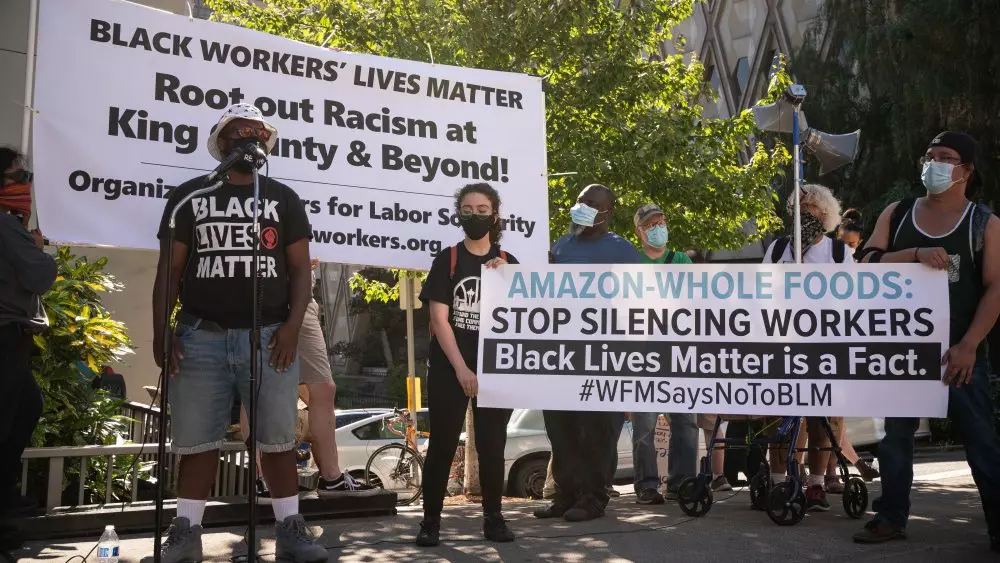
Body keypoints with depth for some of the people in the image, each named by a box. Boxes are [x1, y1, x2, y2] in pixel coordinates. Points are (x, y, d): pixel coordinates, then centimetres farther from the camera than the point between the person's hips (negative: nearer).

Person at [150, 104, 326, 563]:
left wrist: (292, 326, -7)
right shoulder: (189, 195, 9)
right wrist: (160, 332, -2)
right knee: (196, 440, 4)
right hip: (201, 337, 0)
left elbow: (300, 267, 7)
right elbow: (169, 269, 8)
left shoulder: (283, 199, 10)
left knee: (278, 439, 0)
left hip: (269, 336, 0)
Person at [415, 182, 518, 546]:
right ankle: (431, 520, 6)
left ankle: (493, 518, 12)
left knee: (492, 445, 4)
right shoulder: (447, 260, 1)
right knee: (443, 444, 0)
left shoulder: (508, 263, 8)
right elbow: (439, 319, -6)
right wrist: (461, 369, -13)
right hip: (450, 368, -2)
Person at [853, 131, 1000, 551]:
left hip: (958, 351, -3)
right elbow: (868, 264, -2)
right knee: (895, 433, 8)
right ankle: (891, 518, 18)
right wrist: (916, 254, -20)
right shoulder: (897, 214, 9)